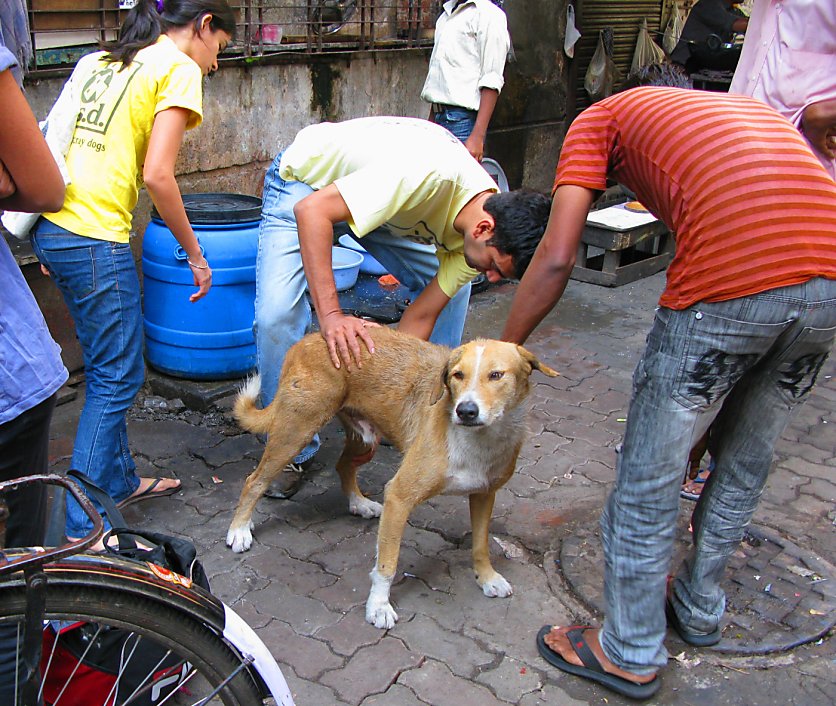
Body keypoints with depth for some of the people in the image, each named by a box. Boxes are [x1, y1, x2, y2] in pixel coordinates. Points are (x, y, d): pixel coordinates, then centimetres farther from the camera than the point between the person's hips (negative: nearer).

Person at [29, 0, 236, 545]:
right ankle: (83, 528, 9)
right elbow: (158, 174, -14)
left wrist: (54, 233, 21)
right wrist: (195, 255, -6)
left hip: (53, 229, 9)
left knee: (109, 369, 20)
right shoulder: (179, 68, -5)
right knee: (117, 378, 2)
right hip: (96, 239, -9)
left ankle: (119, 480, 34)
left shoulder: (99, 61, 19)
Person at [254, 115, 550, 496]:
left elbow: (421, 316, -15)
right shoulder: (433, 175, -41)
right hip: (303, 183, -6)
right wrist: (330, 314, -47)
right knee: (277, 313, -22)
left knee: (452, 289, 0)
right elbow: (311, 210, -41)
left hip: (373, 199, 6)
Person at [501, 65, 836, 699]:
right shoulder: (749, 108, 36)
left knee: (650, 476, 11)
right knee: (745, 463, 25)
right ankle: (700, 608, 46)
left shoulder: (602, 118, 19)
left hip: (730, 283, -7)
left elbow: (556, 259, 5)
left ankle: (632, 654, 28)